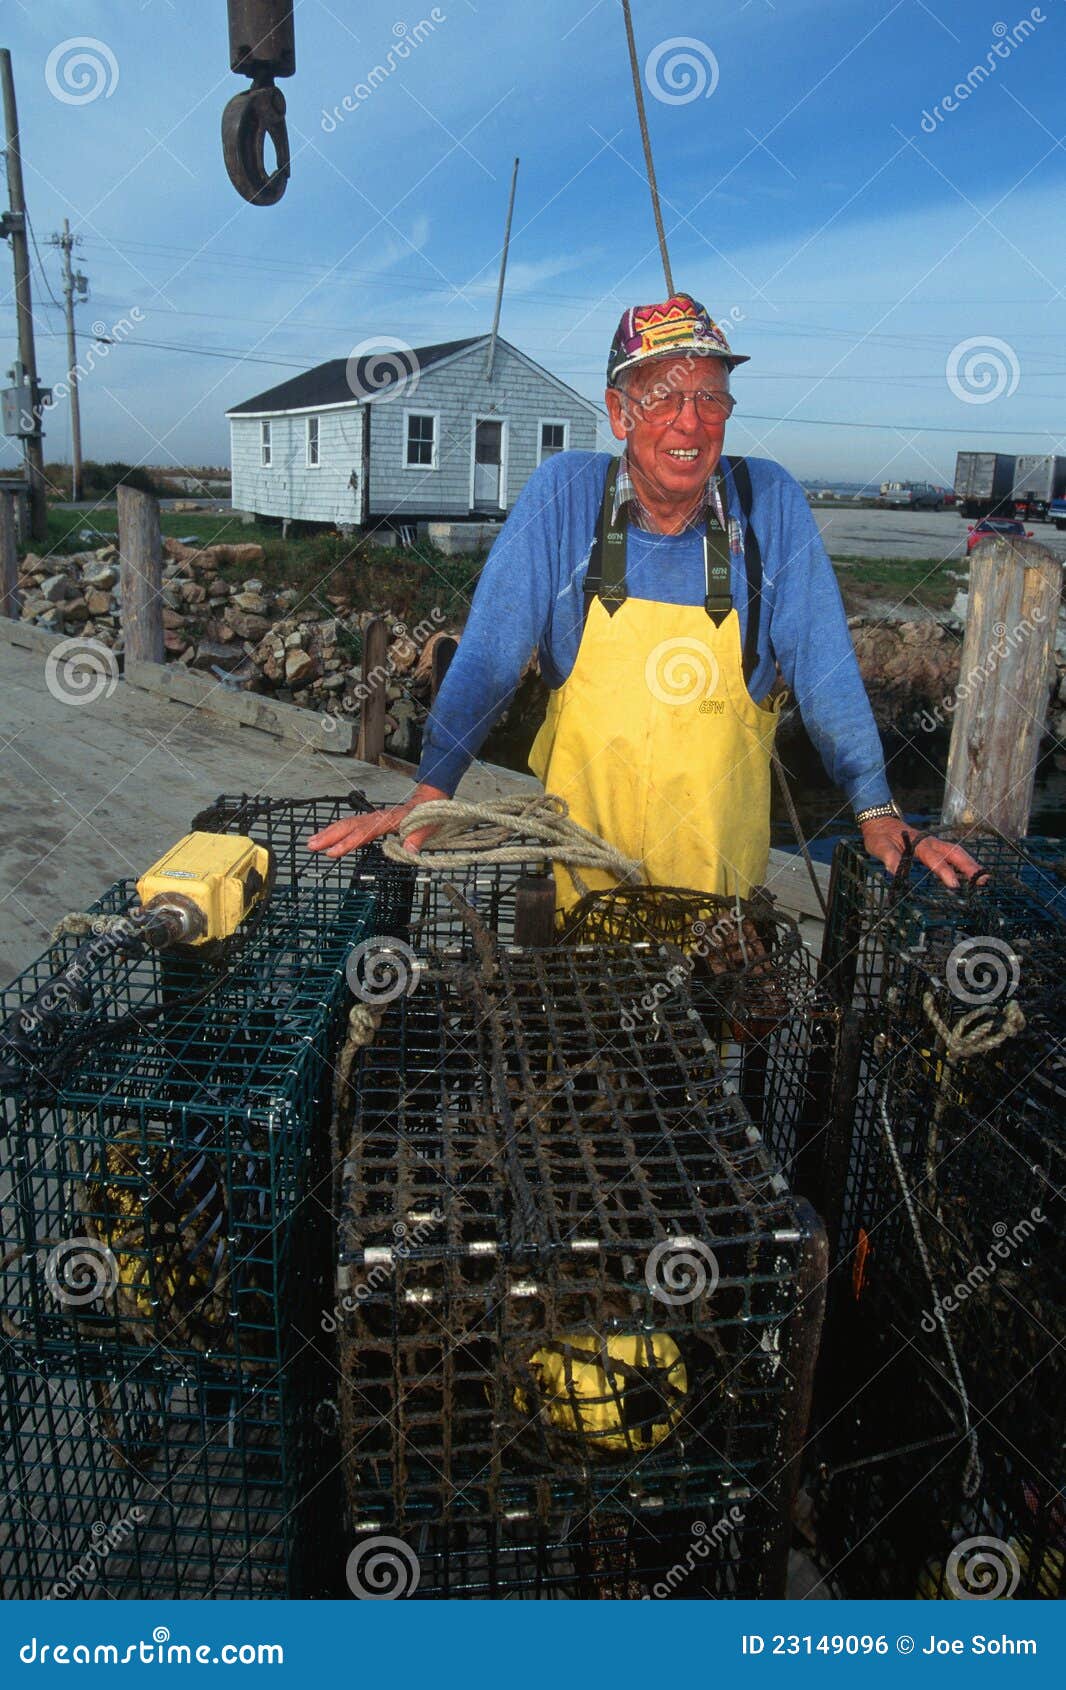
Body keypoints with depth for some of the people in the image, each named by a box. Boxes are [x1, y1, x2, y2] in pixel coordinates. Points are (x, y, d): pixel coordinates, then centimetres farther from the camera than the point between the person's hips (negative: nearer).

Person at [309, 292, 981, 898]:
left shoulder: (771, 503, -7)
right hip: (583, 850, 0)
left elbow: (823, 667, -5)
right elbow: (490, 655, -10)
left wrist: (880, 816, -11)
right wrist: (428, 796, -17)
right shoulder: (563, 492, -9)